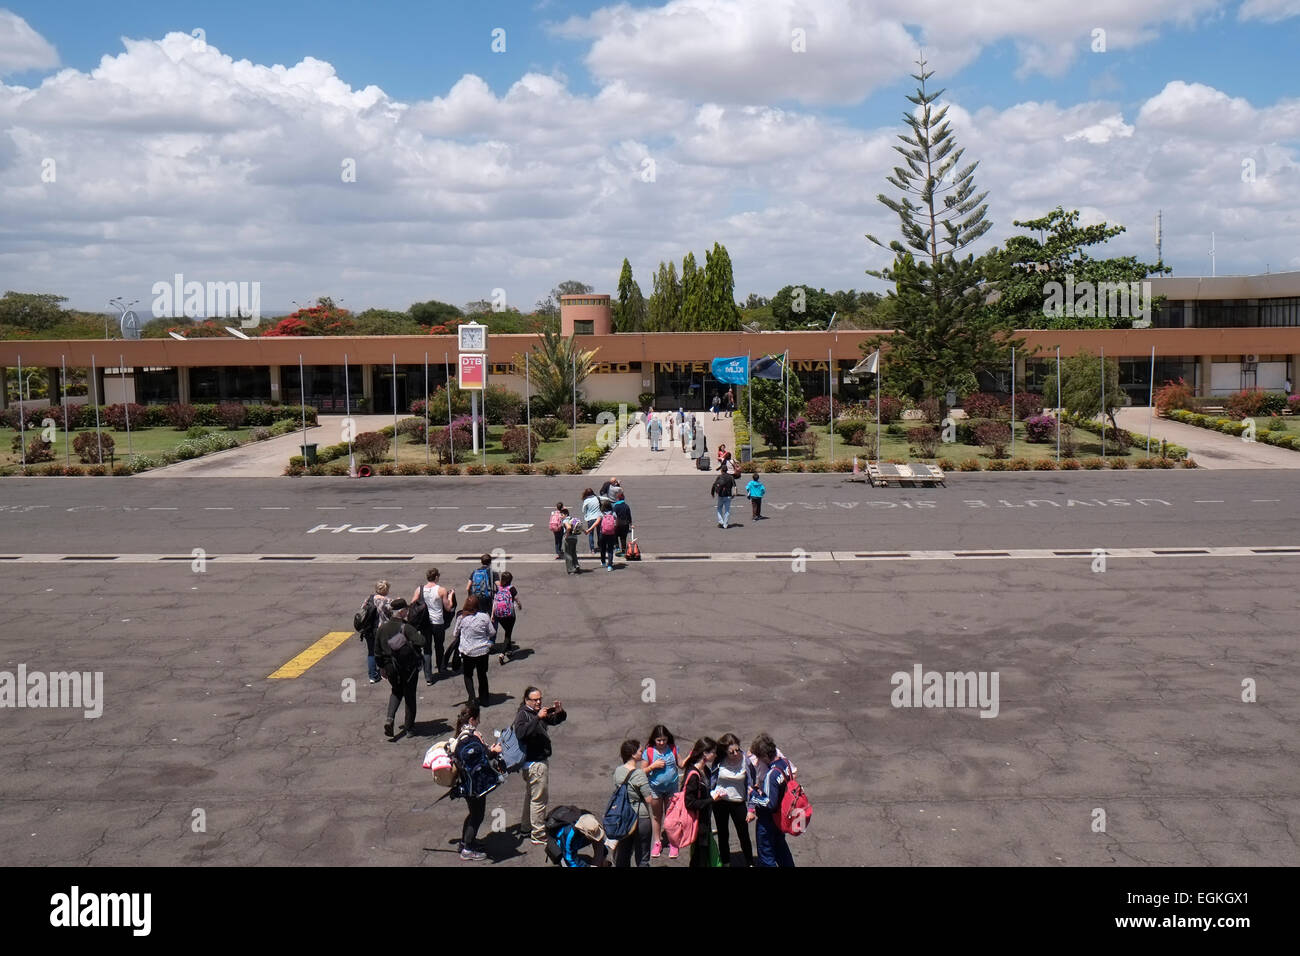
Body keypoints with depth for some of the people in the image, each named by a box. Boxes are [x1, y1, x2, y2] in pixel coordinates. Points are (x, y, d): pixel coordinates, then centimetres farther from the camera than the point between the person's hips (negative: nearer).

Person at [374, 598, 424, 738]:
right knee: (409, 695, 13)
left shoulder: (382, 628, -4)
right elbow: (421, 642, -32)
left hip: (391, 668, 4)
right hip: (409, 668, -4)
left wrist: (382, 667, 16)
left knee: (396, 692, 25)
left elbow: (377, 652, 4)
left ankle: (390, 718, 3)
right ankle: (409, 726, 21)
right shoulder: (406, 628, -20)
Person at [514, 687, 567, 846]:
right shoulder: (523, 714, -17)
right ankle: (538, 836, 0)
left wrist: (560, 712, -5)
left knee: (530, 794, 23)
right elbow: (520, 732, -36)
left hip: (539, 760, 10)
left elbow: (555, 720, 17)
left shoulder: (538, 713, 10)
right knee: (538, 798, -5)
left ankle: (526, 825, 39)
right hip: (535, 763, -10)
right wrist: (538, 718, -39)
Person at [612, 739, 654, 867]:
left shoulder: (618, 770, -1)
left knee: (622, 856, 18)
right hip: (640, 818, -6)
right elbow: (649, 799, -19)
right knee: (642, 858, 8)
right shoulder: (639, 774, -21)